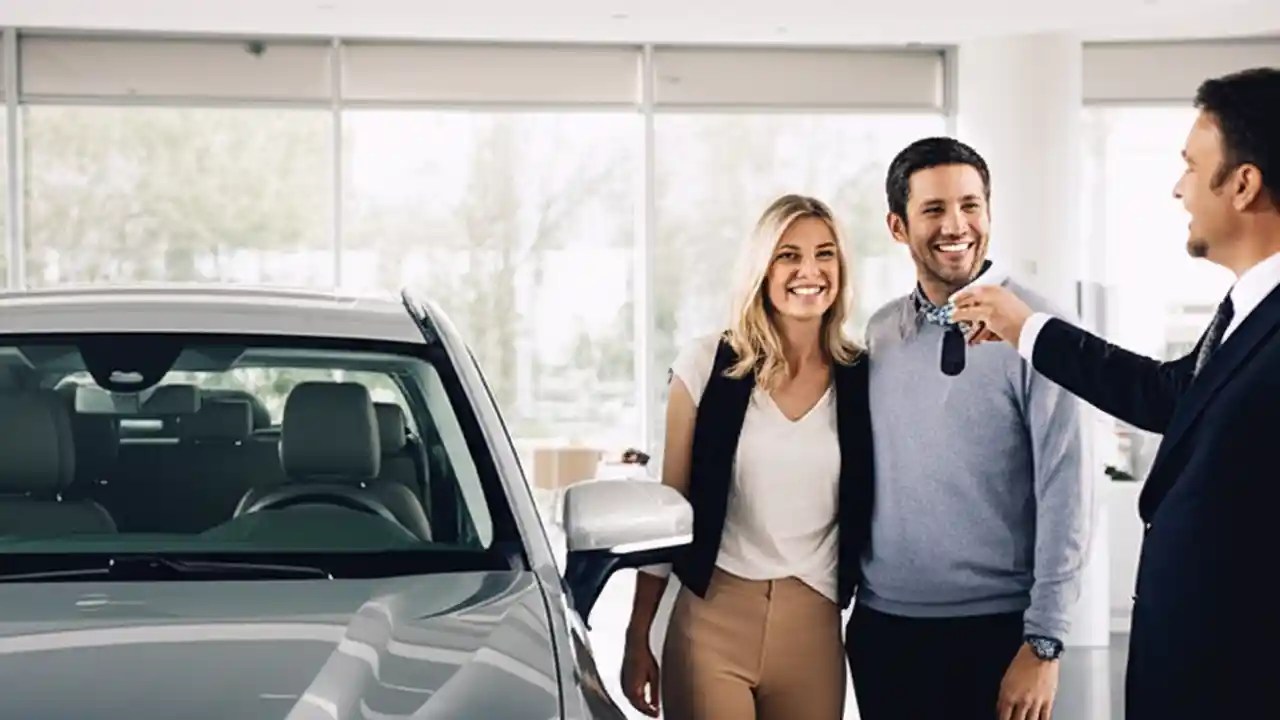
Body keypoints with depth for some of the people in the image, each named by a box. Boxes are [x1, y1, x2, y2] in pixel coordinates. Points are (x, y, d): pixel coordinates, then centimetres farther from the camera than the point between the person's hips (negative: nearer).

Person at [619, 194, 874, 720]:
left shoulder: (862, 378, 2)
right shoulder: (708, 365, -2)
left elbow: (868, 516, 9)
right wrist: (637, 640, 2)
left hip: (814, 630, 2)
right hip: (711, 622, -2)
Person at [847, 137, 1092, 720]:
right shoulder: (879, 333, 6)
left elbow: (1063, 494, -11)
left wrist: (1044, 642, -13)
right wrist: (839, 593, 8)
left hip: (993, 630, -4)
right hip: (881, 627, 4)